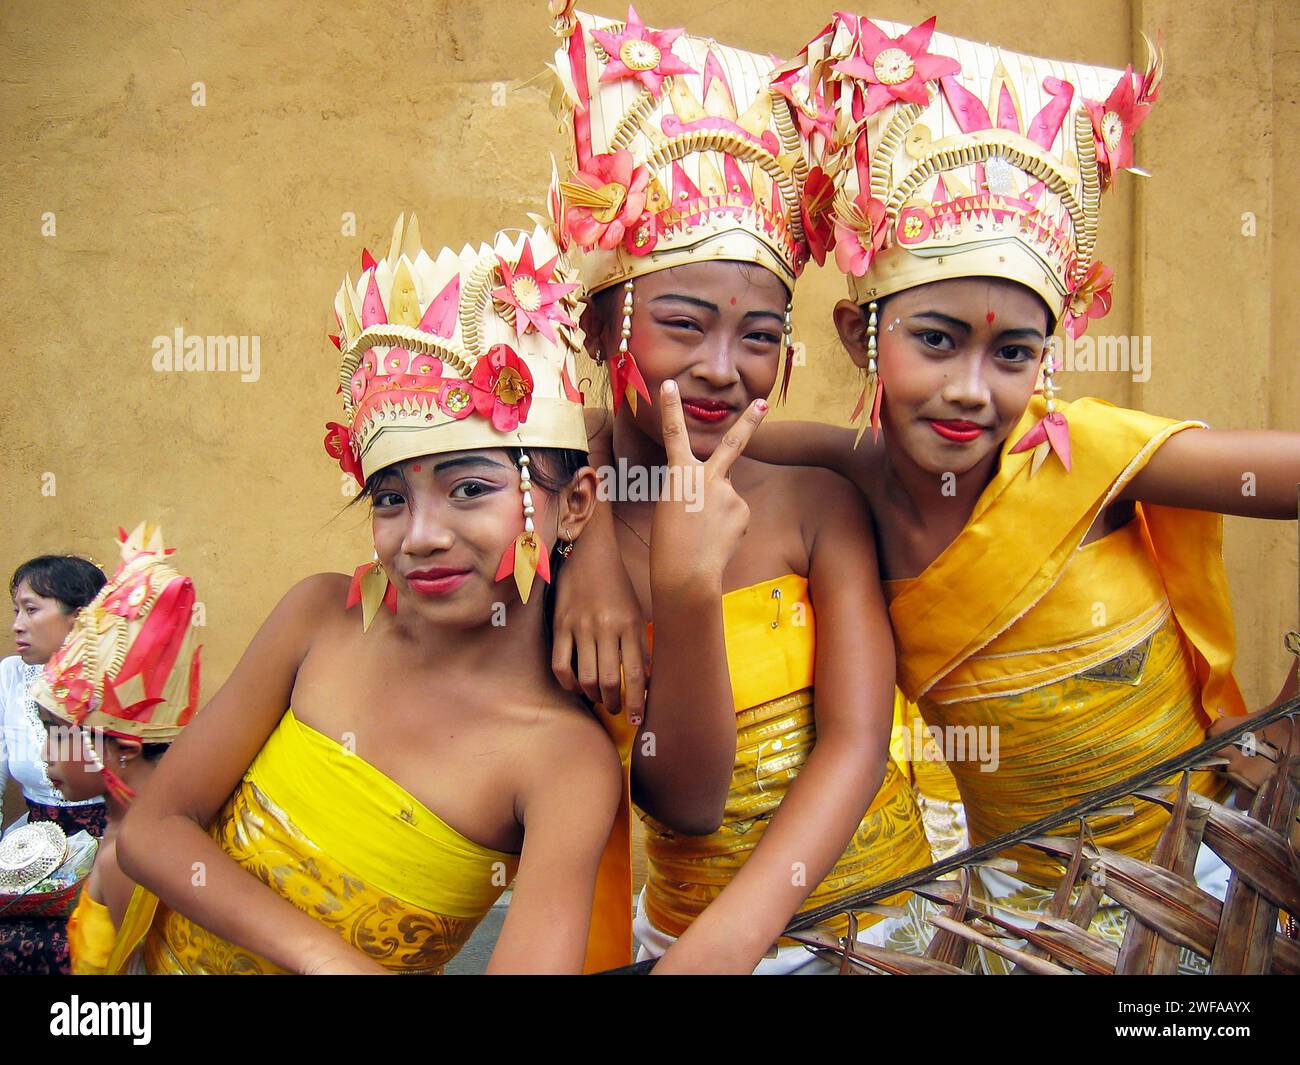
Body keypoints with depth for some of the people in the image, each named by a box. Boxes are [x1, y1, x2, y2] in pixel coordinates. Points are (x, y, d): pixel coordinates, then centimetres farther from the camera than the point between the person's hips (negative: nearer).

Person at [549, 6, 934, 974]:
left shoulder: (819, 503, -7)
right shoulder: (562, 539, -12)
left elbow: (857, 740, -14)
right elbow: (687, 802, -16)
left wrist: (730, 936, -26)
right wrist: (686, 588, -29)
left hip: (883, 909, 0)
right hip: (689, 924, 0)